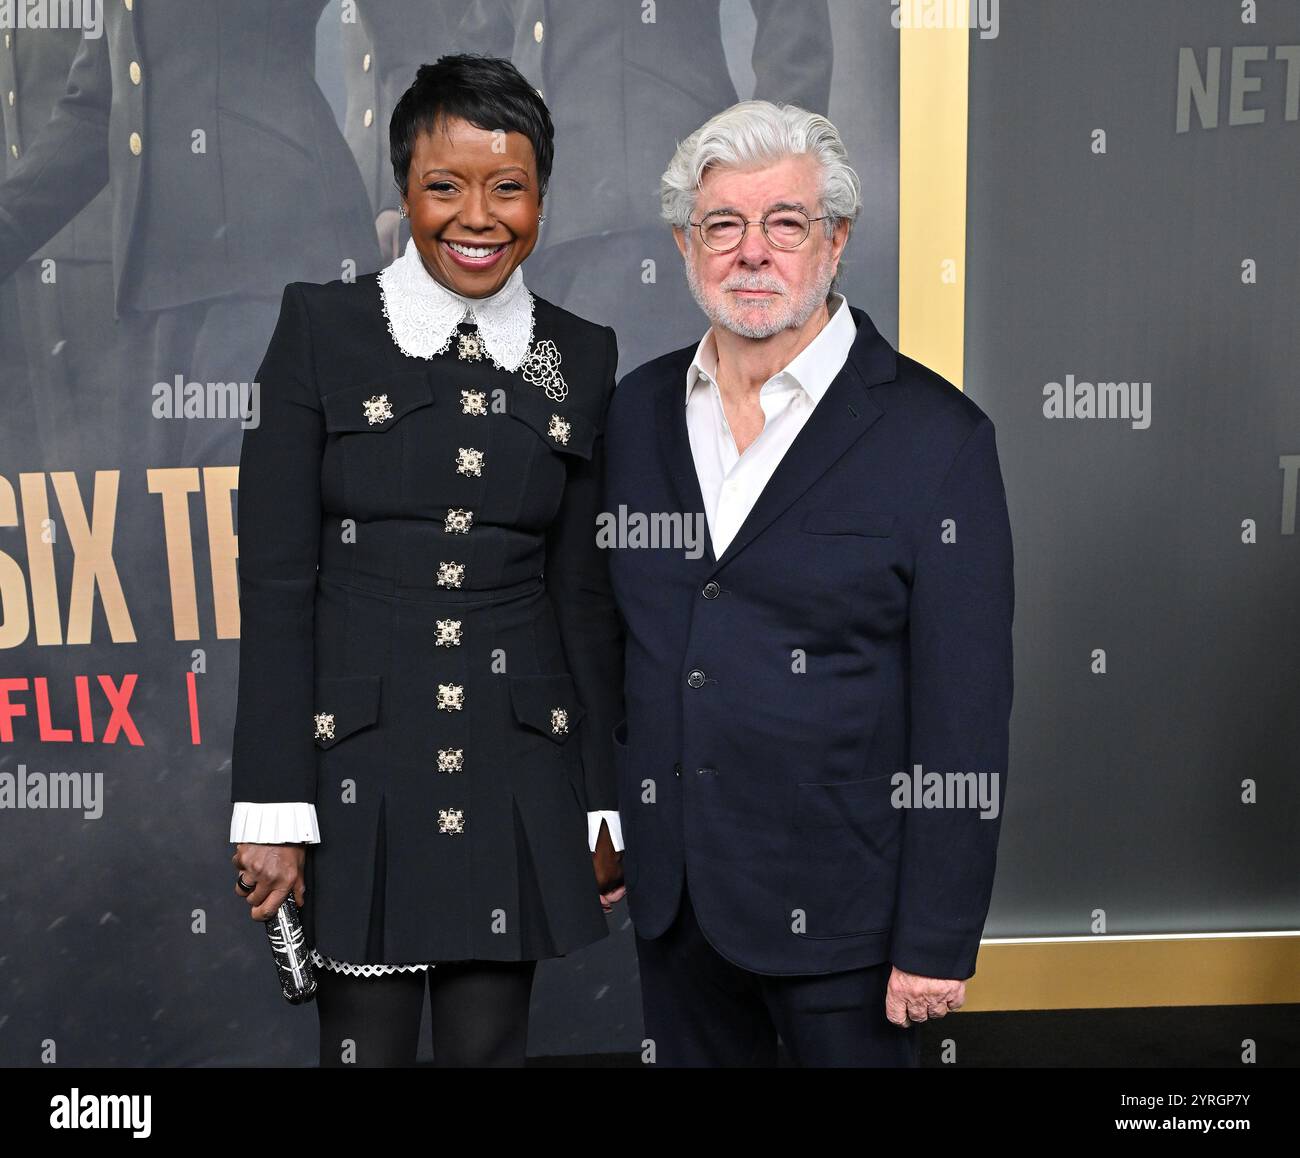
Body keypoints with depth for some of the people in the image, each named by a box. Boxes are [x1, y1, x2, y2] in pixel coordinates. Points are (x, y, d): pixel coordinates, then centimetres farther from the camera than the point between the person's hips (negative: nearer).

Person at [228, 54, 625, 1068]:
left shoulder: (582, 358, 4)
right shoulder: (321, 328, -3)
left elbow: (584, 592, 7)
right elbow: (276, 579, -5)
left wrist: (604, 801, 7)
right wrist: (273, 807, -9)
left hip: (520, 777, 2)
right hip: (357, 766, -2)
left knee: (490, 1043, 13)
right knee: (365, 1047, 9)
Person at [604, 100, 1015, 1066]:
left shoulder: (936, 435, -12)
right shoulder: (639, 408, 3)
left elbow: (964, 717, -12)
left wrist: (938, 941, -12)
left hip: (834, 907, -4)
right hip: (669, 885, 5)